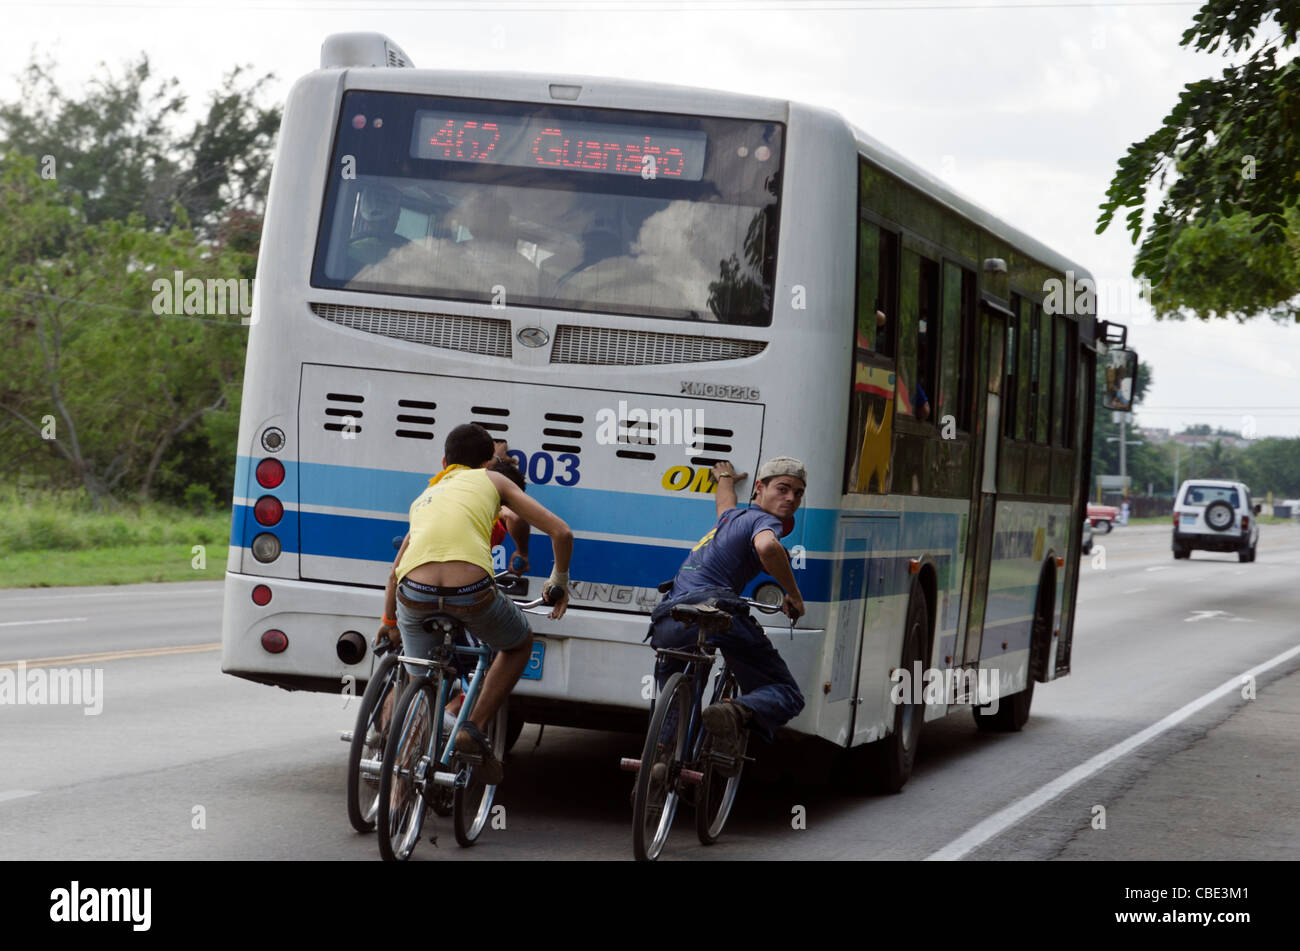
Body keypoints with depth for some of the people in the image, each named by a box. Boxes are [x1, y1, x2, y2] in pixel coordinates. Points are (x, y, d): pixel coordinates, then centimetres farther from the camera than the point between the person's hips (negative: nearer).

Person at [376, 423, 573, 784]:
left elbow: (395, 572, 40)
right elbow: (560, 532, 17)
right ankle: (474, 729, 16)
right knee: (520, 645, 29)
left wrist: (389, 621, 55)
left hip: (415, 593, 3)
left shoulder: (427, 494, 34)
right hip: (472, 593, -3)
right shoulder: (491, 480, 23)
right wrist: (560, 579, 35)